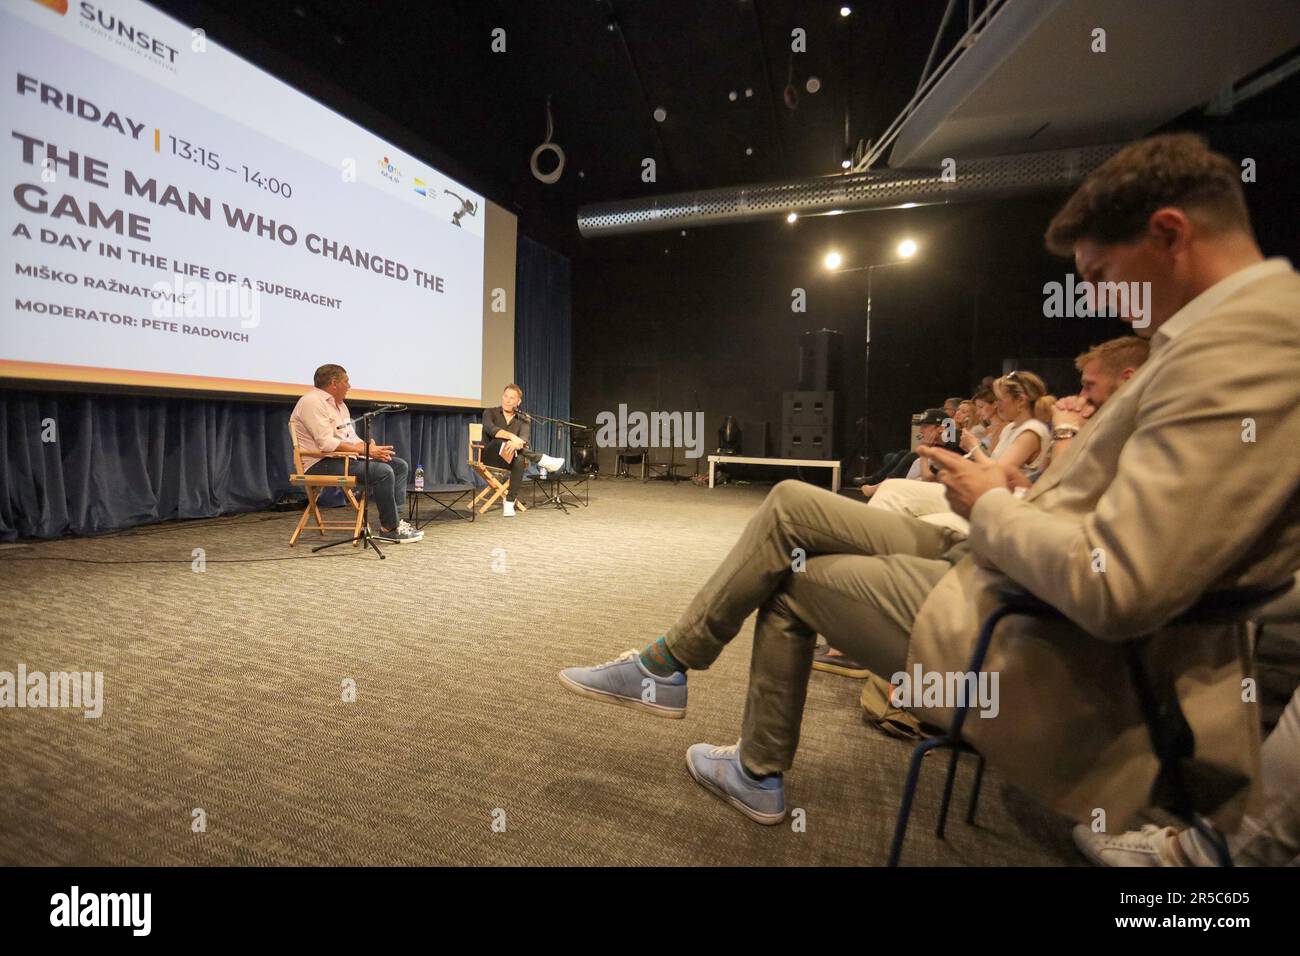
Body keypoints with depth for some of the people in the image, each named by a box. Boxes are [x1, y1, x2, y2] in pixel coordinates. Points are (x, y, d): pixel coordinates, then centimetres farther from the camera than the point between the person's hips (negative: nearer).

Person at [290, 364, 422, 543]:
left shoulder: (339, 404, 18)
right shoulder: (312, 402, -13)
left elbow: (352, 438, 15)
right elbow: (326, 443, -24)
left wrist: (372, 449, -6)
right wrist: (364, 450, -21)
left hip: (343, 457, 10)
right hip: (320, 464, -10)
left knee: (400, 466, 1)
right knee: (383, 472, -28)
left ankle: (396, 520, -8)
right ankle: (389, 529, -17)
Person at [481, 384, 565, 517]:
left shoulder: (524, 419, 6)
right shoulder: (490, 412, 2)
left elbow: (524, 439, -14)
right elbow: (491, 429, -21)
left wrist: (516, 444, -39)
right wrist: (512, 436, -38)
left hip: (509, 460, 1)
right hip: (489, 457, -1)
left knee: (520, 460, -36)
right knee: (500, 442, -35)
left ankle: (509, 503, -35)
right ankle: (542, 460, -31)